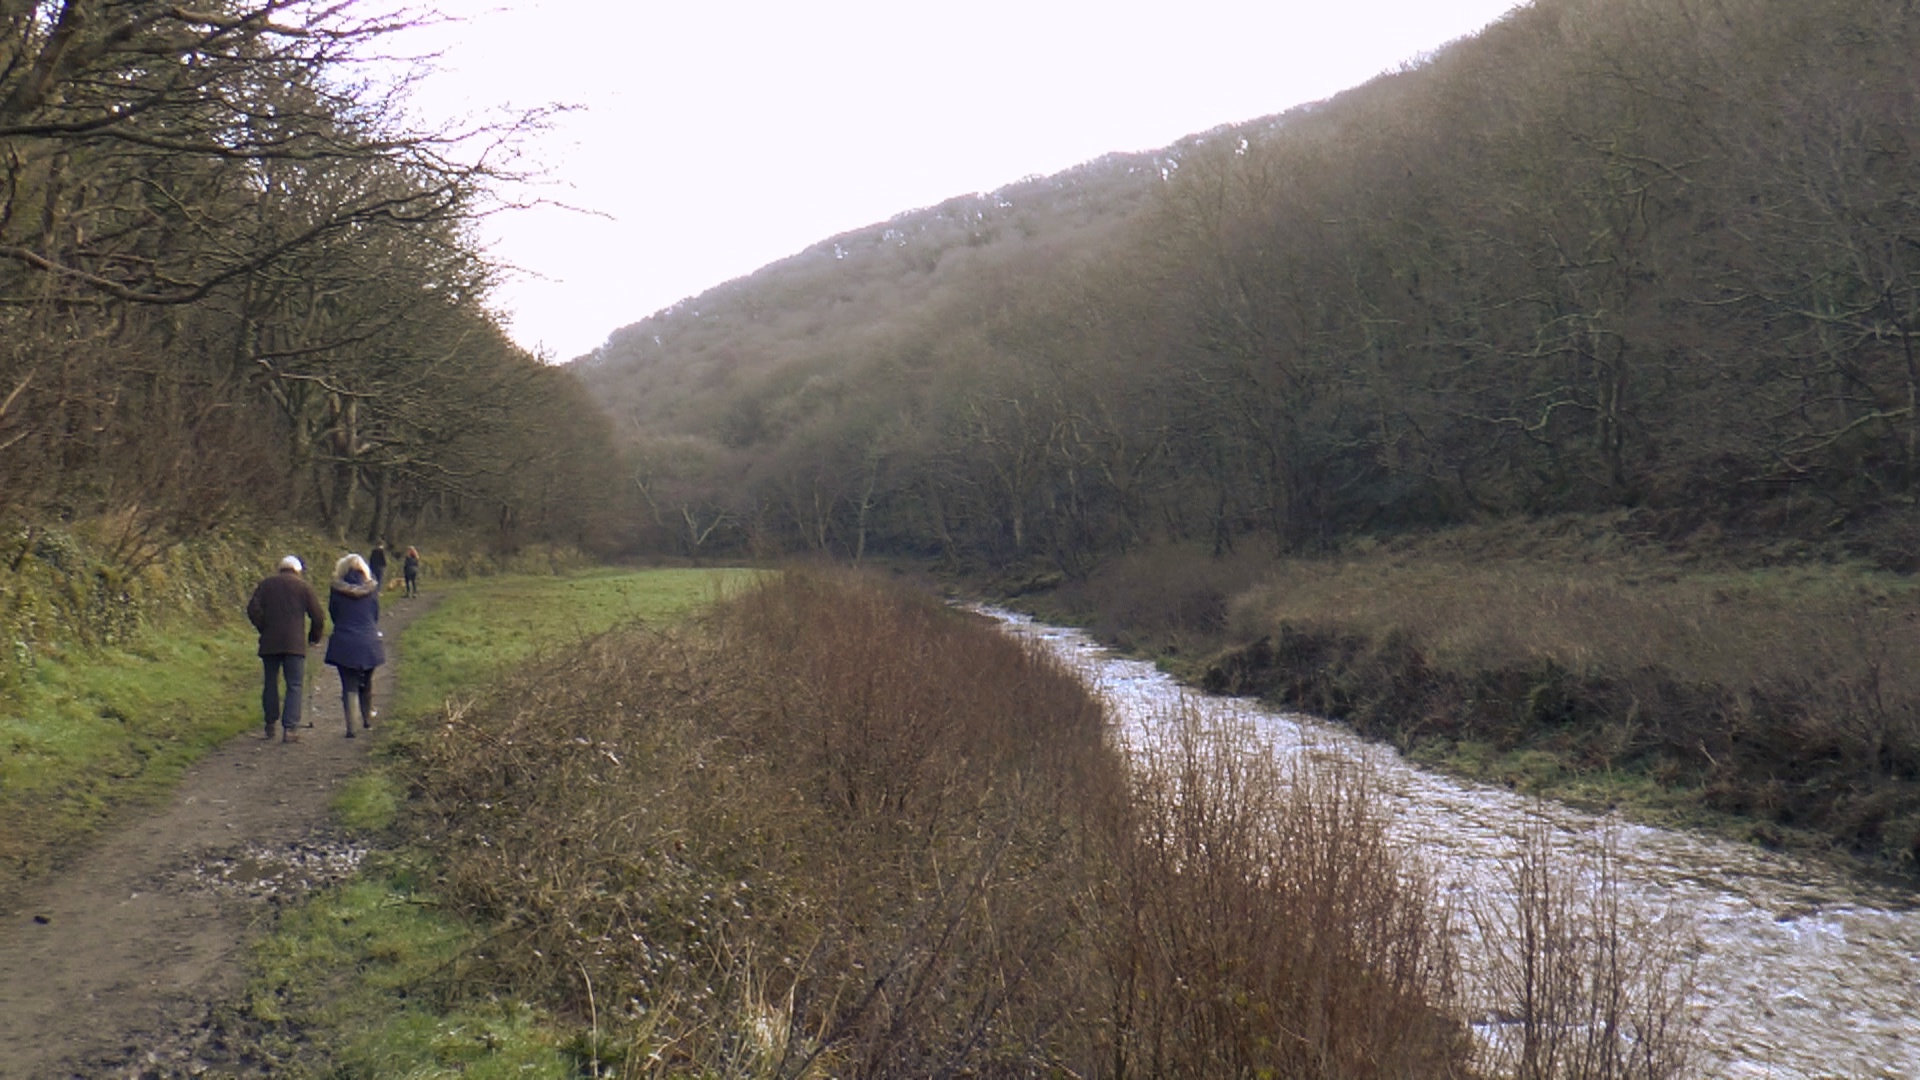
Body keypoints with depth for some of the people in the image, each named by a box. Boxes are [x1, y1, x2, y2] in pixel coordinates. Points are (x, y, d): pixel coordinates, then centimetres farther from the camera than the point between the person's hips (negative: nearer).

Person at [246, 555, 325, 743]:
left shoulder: (265, 583, 9)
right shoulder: (303, 586, 5)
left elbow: (253, 609, -2)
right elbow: (318, 616, 2)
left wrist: (264, 629, 10)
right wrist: (314, 638, 16)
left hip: (269, 643, 2)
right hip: (295, 643, -2)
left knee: (271, 683, 15)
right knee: (294, 686, -2)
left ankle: (270, 724, 22)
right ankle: (289, 728, -12)